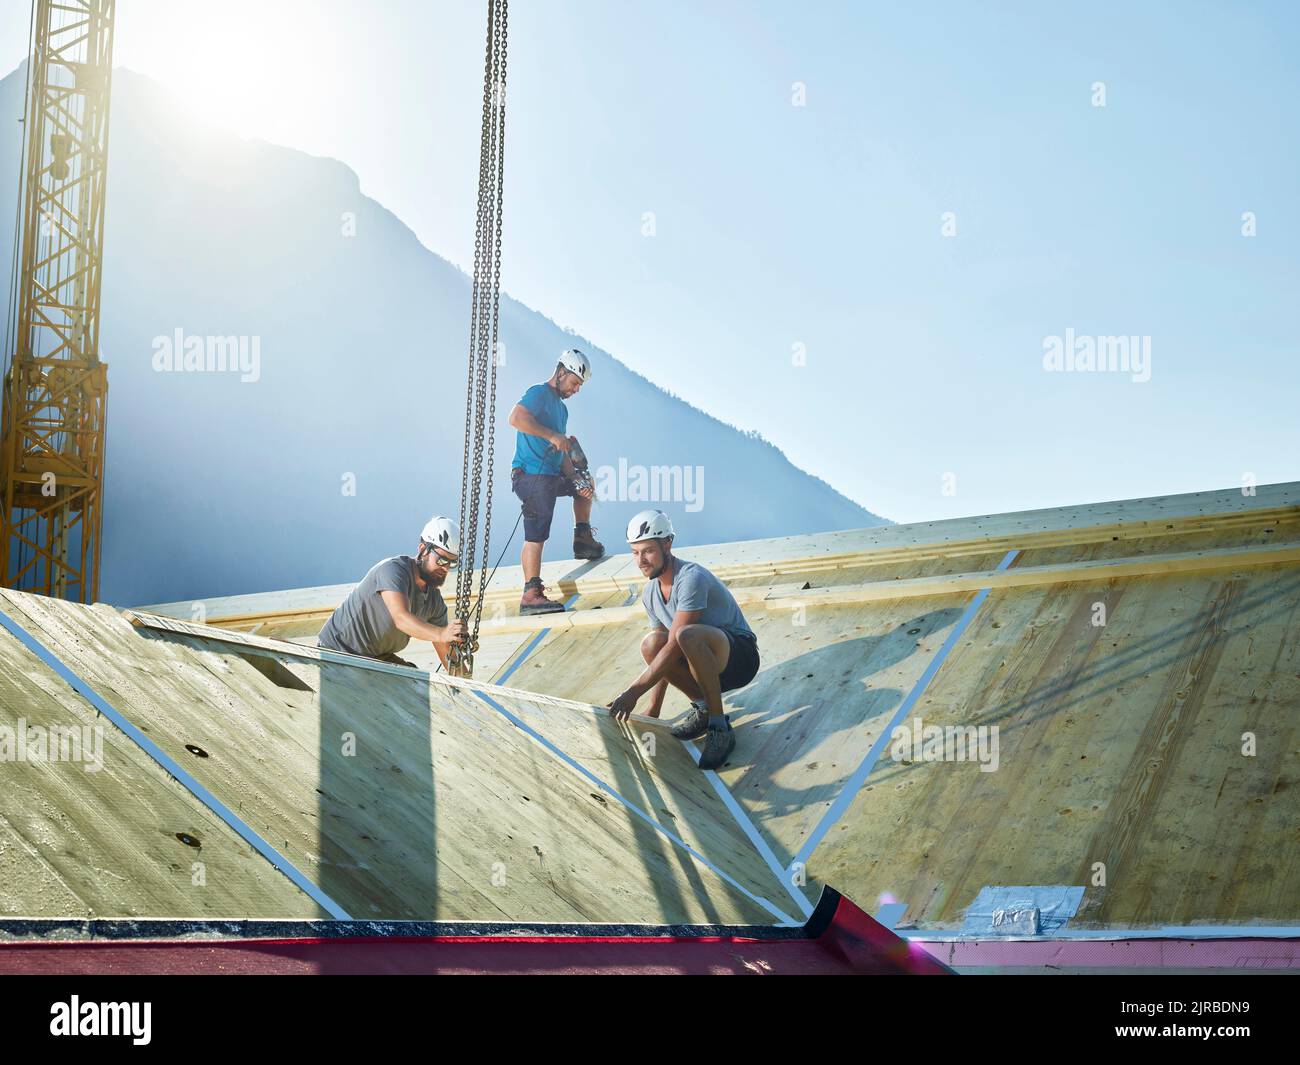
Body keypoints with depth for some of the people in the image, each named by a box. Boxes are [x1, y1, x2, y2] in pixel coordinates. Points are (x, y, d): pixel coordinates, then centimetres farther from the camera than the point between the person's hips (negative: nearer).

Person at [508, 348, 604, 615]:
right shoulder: (539, 394, -6)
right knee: (536, 536, -14)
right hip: (532, 475, -10)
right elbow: (516, 418, -25)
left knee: (585, 486, 31)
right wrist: (552, 435, -24)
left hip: (552, 477, 10)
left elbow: (562, 454, 21)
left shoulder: (561, 409, 22)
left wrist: (577, 483, 8)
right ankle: (530, 595, -16)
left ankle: (583, 539, 32)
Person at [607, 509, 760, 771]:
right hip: (709, 665, 7)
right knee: (651, 644, -20)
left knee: (687, 635, -37)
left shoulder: (692, 578, -23)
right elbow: (662, 654, 8)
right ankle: (703, 707, 1)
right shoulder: (650, 595, 4)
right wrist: (652, 714, 3)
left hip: (740, 657, -7)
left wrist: (634, 692, -28)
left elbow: (673, 648, -27)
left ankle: (720, 728, -23)